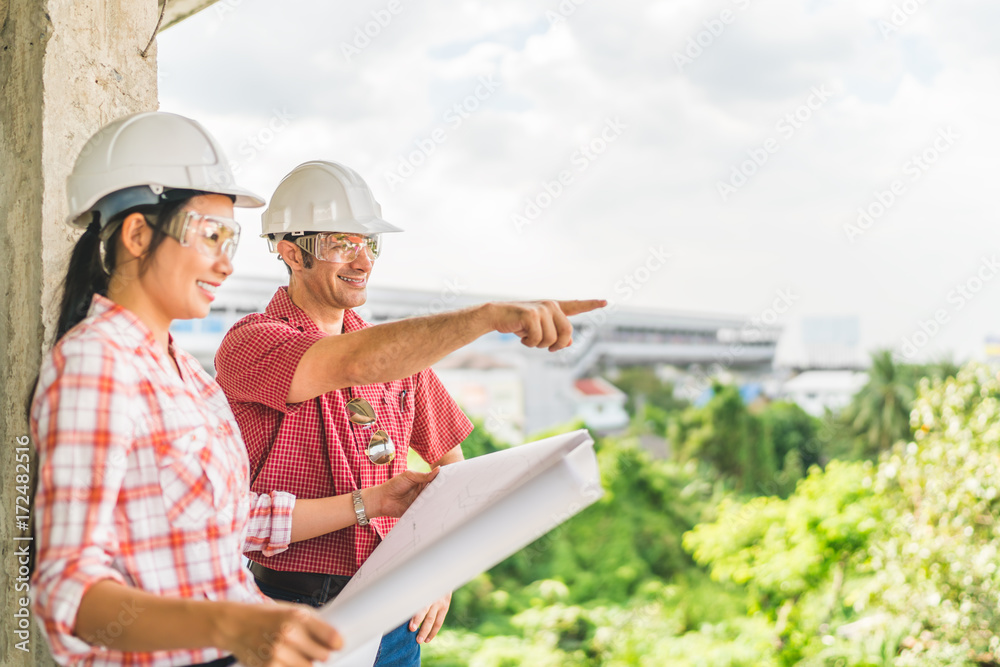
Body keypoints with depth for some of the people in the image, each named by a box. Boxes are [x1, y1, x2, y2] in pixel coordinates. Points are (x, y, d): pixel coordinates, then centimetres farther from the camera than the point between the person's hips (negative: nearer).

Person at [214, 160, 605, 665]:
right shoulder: (250, 344, -12)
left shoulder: (396, 349, 8)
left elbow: (450, 462, 17)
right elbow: (354, 363, -31)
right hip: (293, 617, -5)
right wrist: (489, 315, -41)